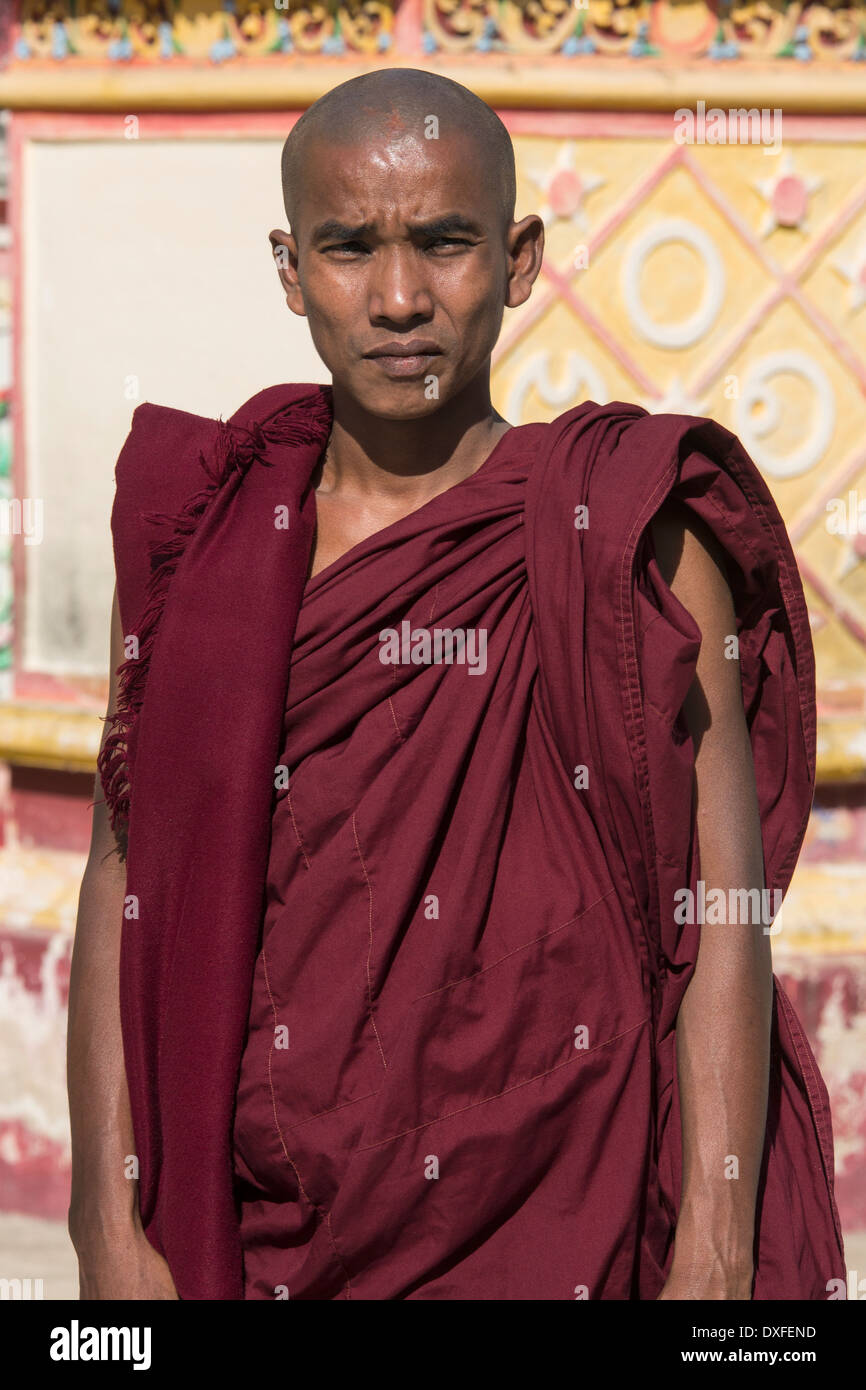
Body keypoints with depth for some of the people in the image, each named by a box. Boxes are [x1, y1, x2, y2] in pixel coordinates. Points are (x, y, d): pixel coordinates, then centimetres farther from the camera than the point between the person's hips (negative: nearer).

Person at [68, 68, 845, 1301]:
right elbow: (123, 897, 0)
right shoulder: (197, 540, 2)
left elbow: (722, 923, -8)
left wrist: (714, 1267, -13)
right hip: (256, 1232, 2)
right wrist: (112, 1234, -5)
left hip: (562, 1228, -2)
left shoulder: (640, 548, -5)